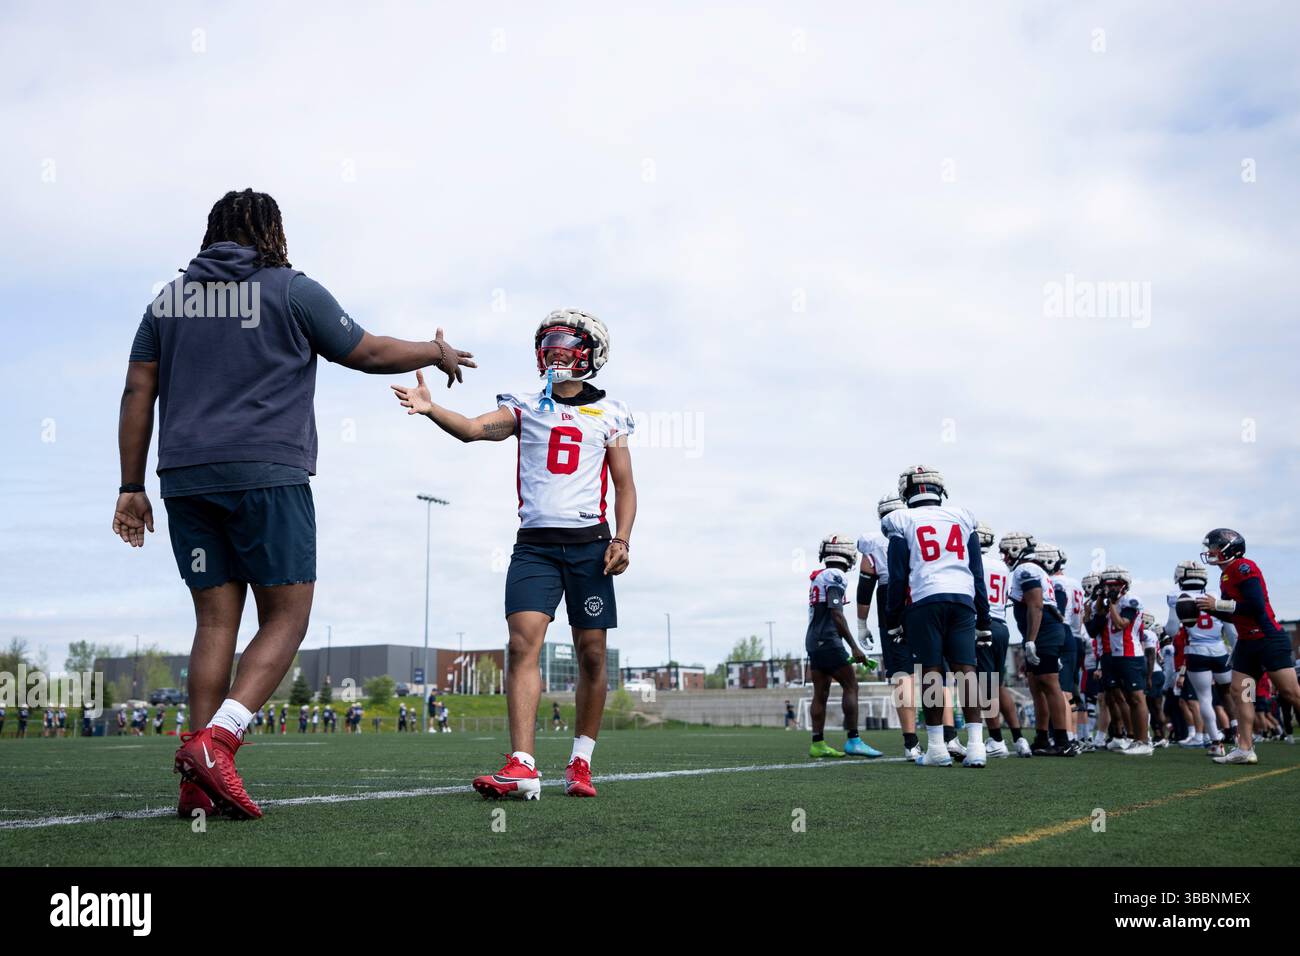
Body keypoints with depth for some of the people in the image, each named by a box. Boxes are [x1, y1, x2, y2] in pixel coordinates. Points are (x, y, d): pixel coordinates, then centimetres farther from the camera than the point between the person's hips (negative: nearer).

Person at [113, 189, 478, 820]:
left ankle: (200, 783, 0)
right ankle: (214, 742, -17)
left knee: (216, 620, 6)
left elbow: (138, 394, 12)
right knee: (286, 616, 1)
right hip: (266, 473, -5)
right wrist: (437, 354, 26)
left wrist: (132, 488, 15)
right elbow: (370, 353, 8)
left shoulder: (169, 299, 16)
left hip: (186, 479, 5)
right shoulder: (291, 291, 2)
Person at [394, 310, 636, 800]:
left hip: (589, 543, 0)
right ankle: (522, 766, -19)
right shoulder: (525, 407, 9)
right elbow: (473, 428, -10)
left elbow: (625, 487, 12)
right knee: (523, 643, -15)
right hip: (534, 543, 0)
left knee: (592, 653, 2)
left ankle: (580, 763, 16)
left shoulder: (608, 414, 10)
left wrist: (622, 540, -2)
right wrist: (429, 408, -28)